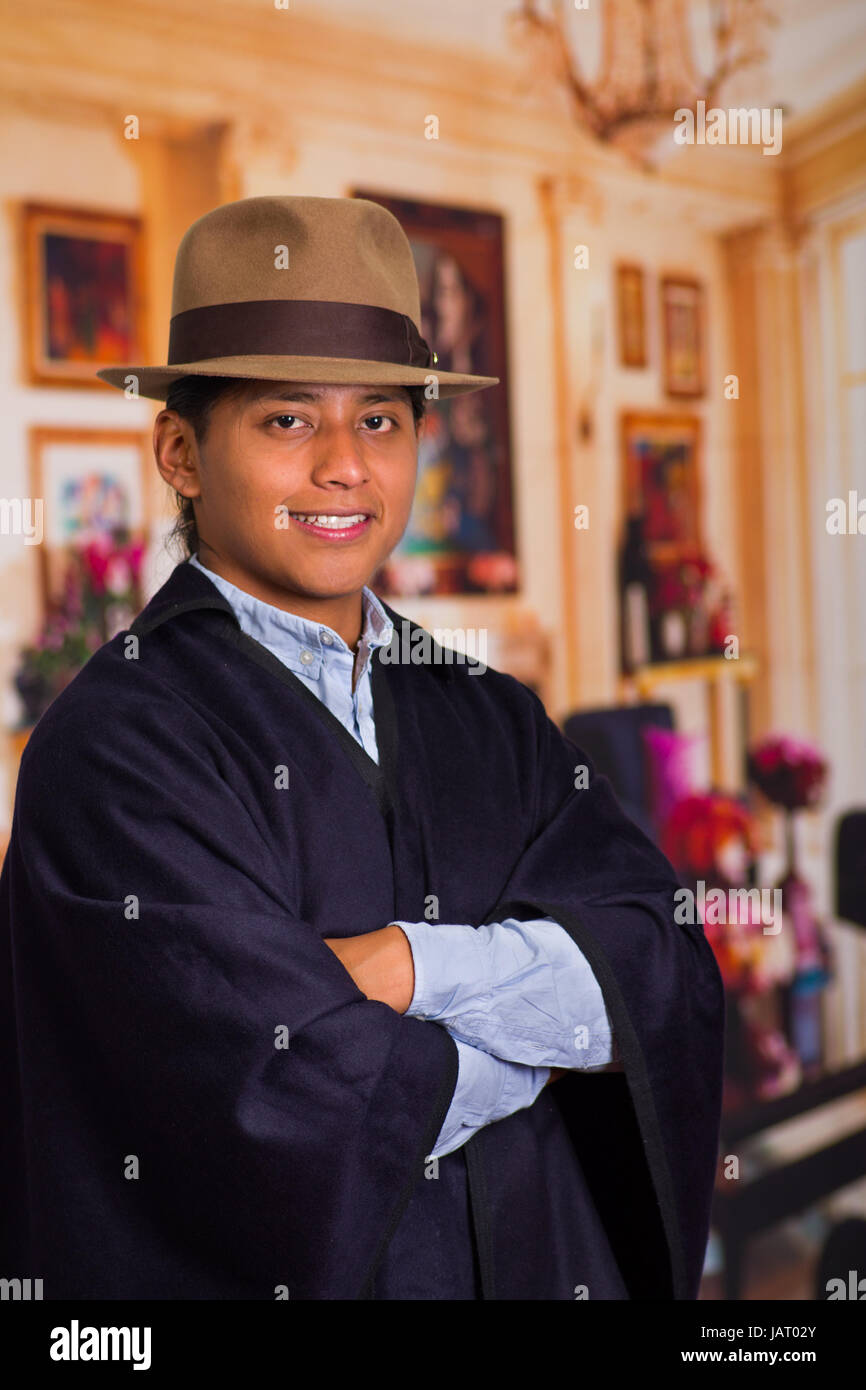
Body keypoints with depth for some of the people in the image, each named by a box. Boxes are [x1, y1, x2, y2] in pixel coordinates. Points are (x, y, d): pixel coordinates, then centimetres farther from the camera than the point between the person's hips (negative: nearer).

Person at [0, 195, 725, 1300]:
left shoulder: (495, 722, 0)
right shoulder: (117, 744, -18)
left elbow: (671, 980, -10)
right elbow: (296, 1104, -25)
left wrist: (406, 964, -23)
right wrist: (546, 1013, -12)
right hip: (263, 1272, -5)